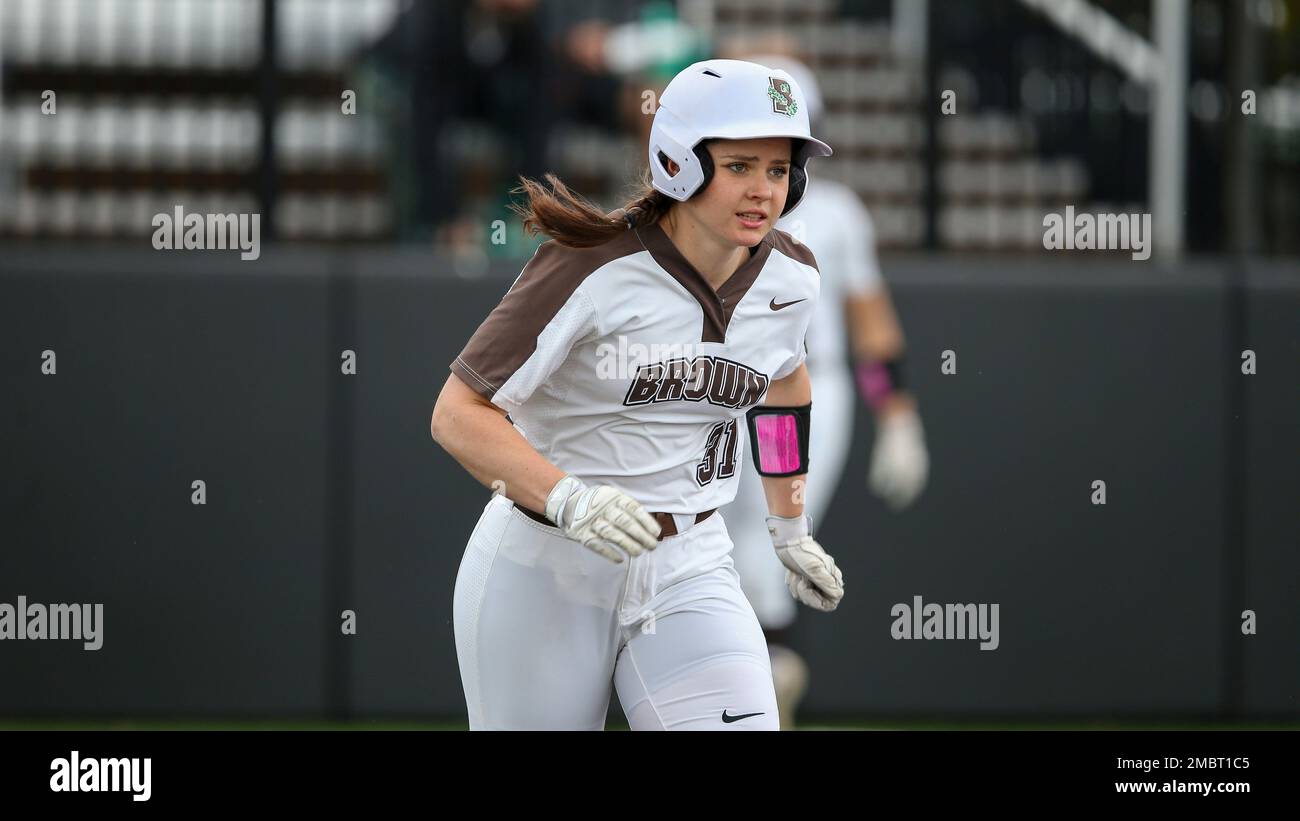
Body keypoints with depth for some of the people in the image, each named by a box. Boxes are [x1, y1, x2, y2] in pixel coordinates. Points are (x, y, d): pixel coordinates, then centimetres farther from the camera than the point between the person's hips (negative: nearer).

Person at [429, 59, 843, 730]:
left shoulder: (790, 278, 0)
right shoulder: (591, 269, -18)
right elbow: (457, 415, -18)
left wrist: (789, 530, 30)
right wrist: (570, 500, -32)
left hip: (689, 573, 4)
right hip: (545, 574, -4)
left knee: (741, 719, -19)